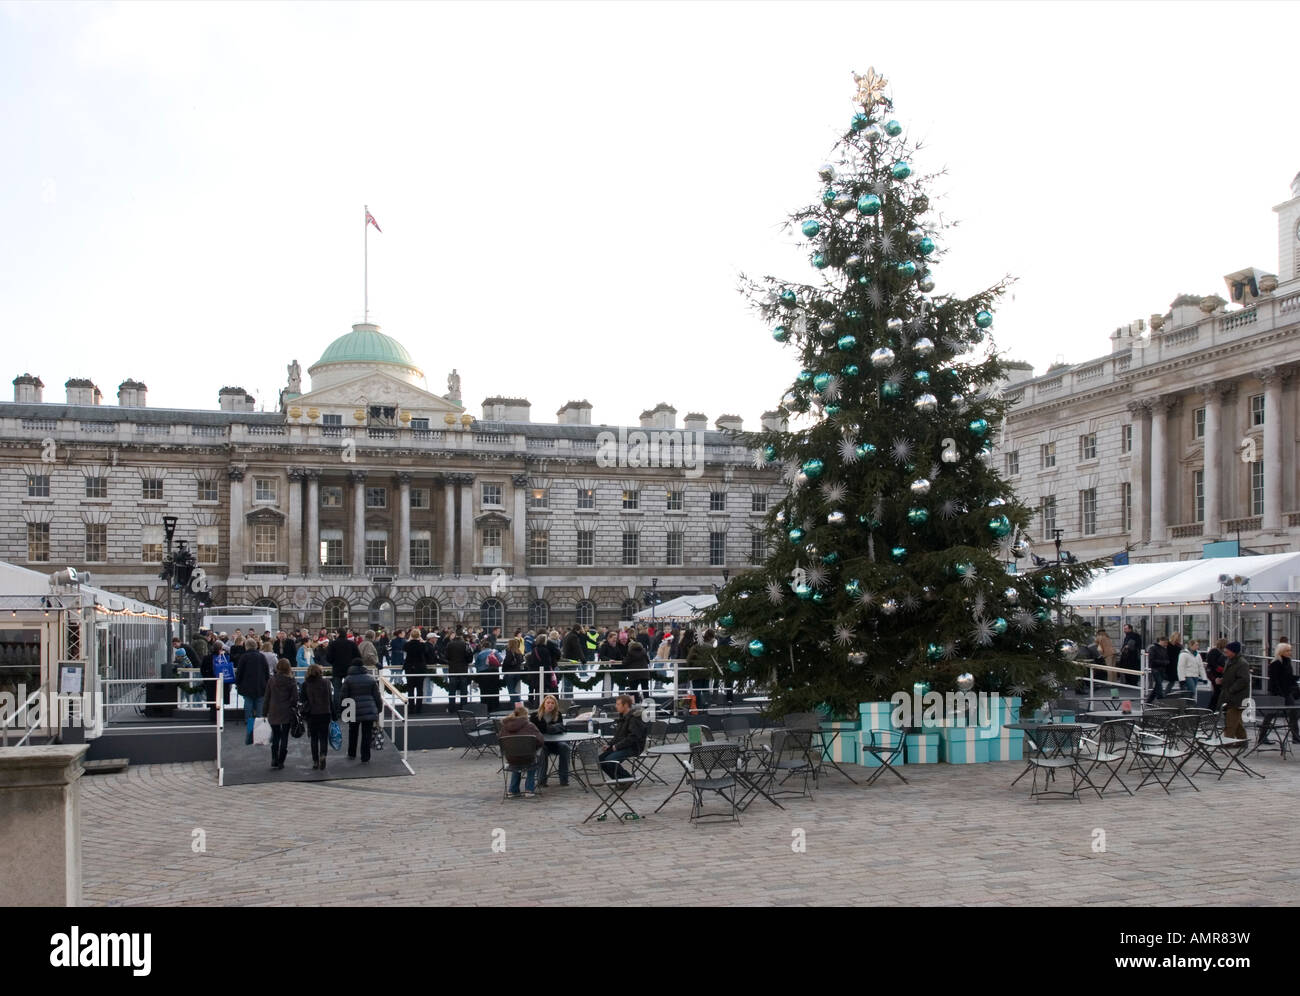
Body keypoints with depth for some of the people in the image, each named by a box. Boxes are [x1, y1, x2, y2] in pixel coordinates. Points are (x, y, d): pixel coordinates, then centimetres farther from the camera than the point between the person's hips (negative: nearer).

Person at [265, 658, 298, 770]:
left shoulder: (272, 679, -2)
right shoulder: (291, 681, -8)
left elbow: (267, 697, 2)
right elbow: (295, 698, -8)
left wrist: (266, 711, 9)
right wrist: (294, 711, 5)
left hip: (274, 713, 2)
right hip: (287, 714, -2)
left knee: (275, 736, 15)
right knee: (284, 737, 7)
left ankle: (274, 759, 4)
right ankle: (280, 762, 6)